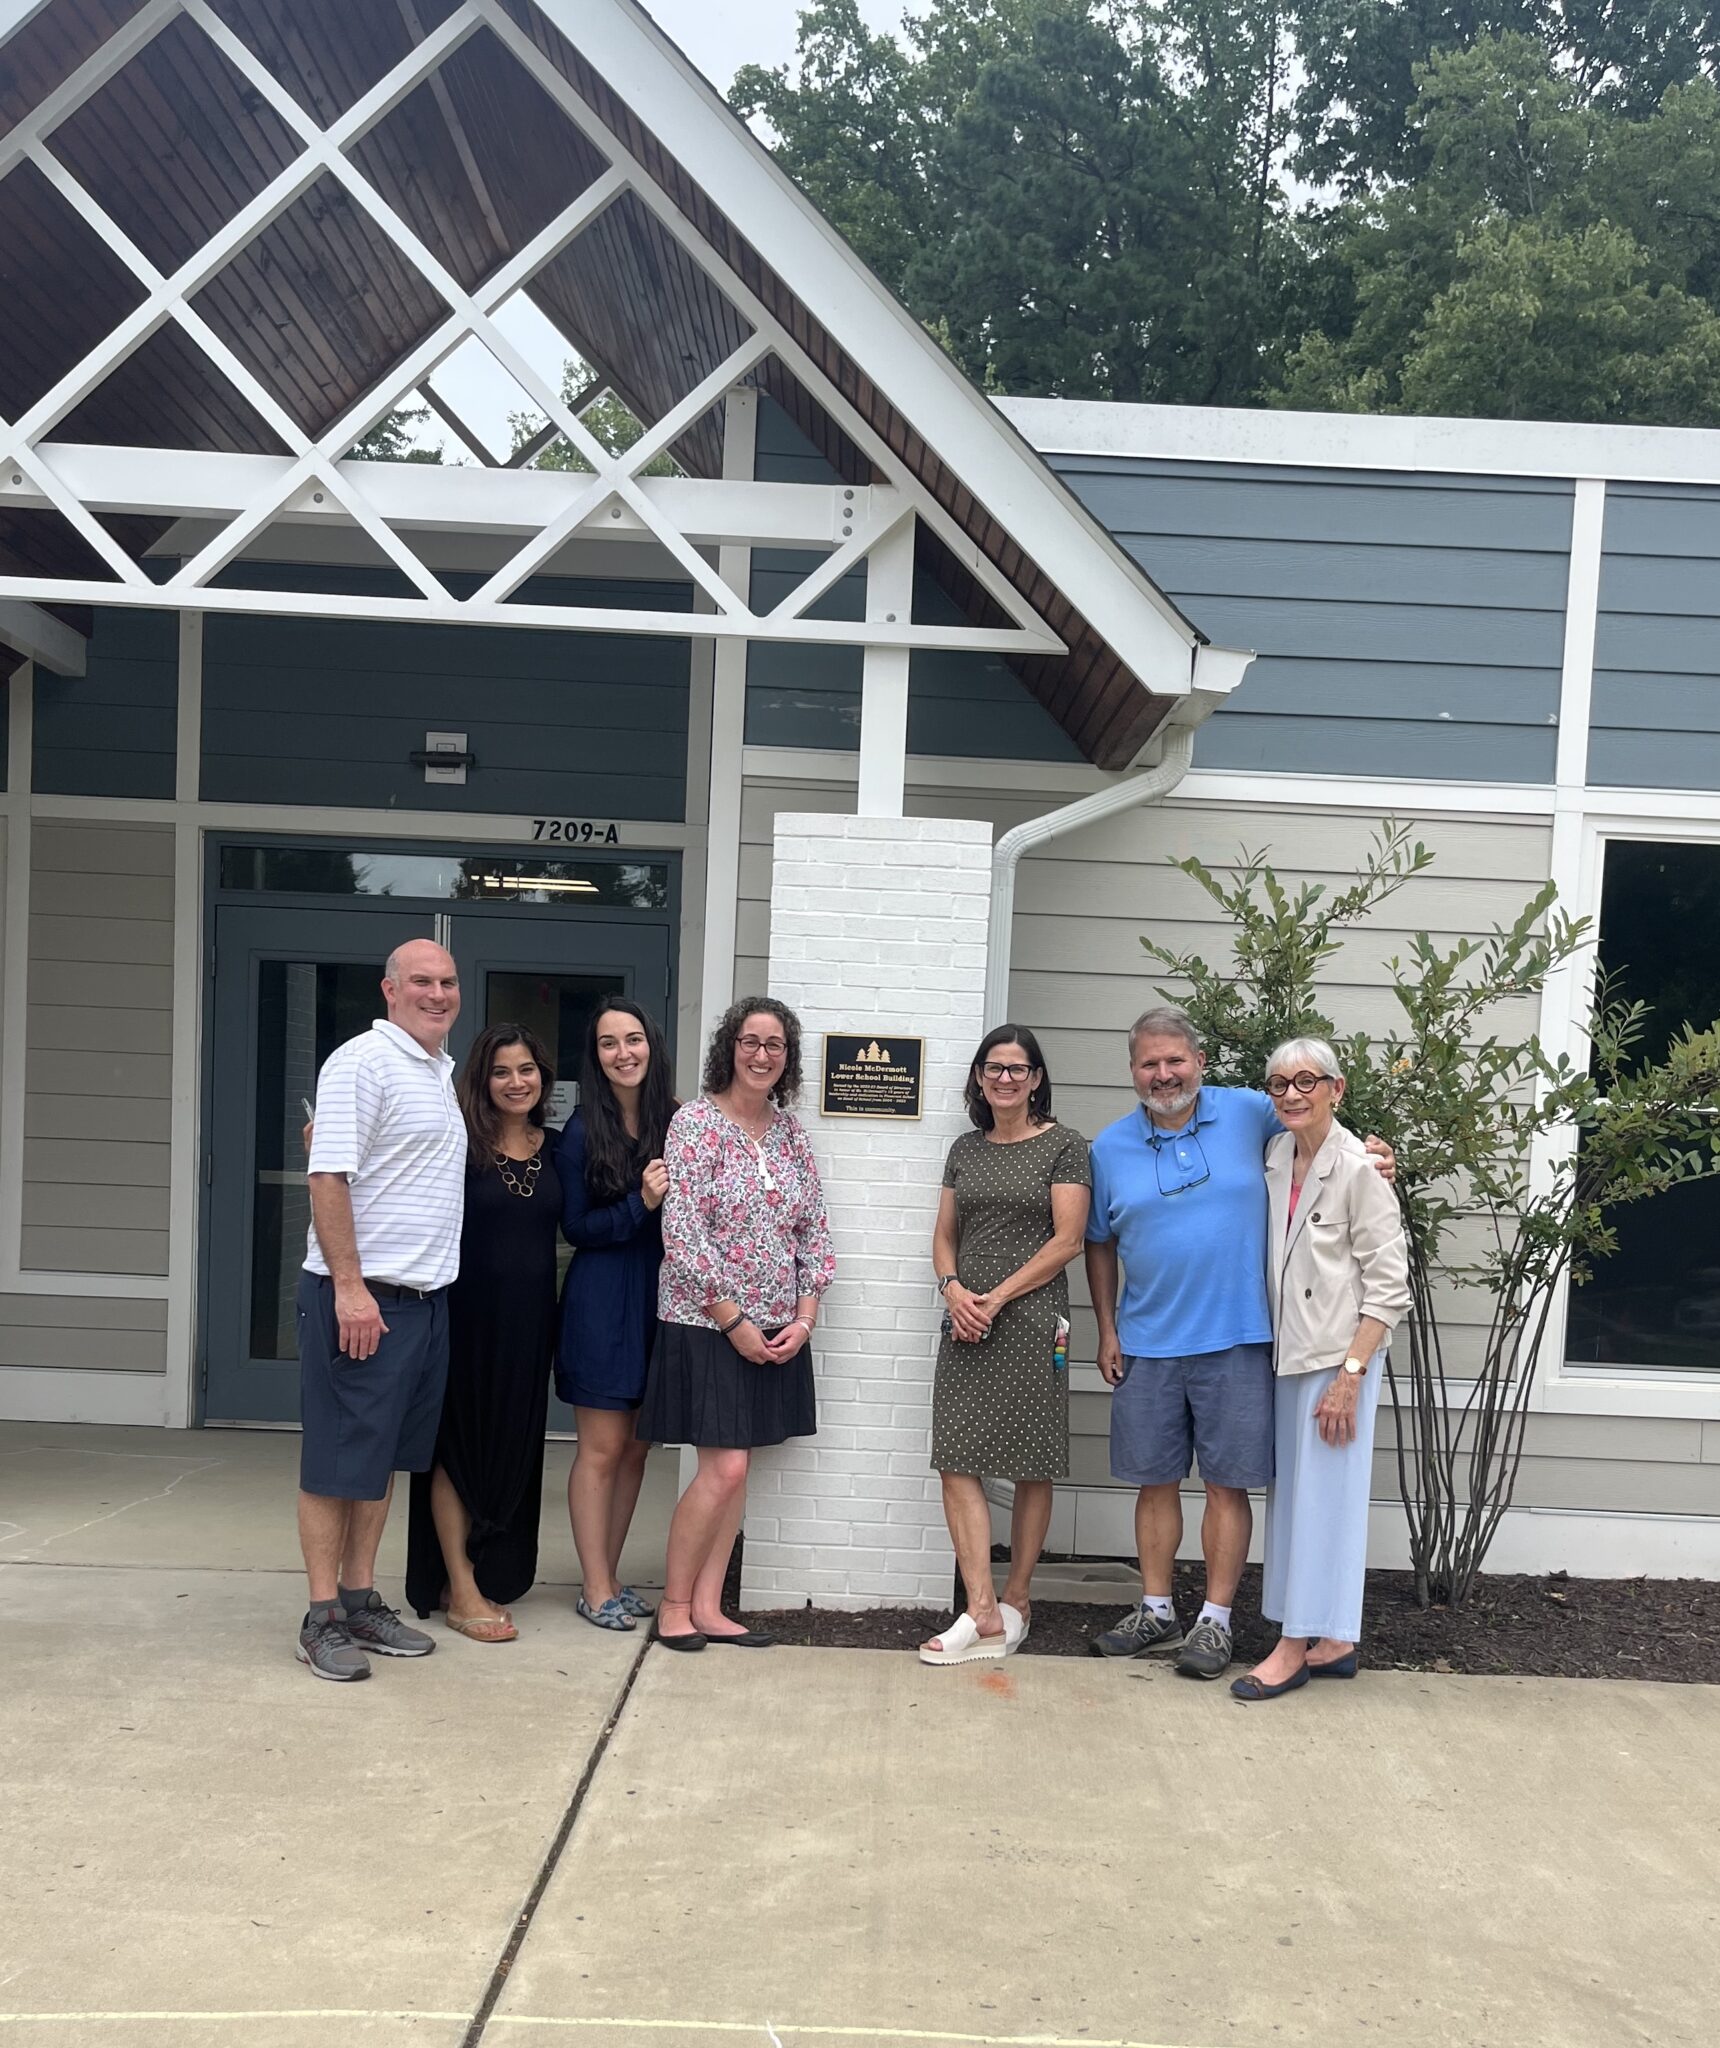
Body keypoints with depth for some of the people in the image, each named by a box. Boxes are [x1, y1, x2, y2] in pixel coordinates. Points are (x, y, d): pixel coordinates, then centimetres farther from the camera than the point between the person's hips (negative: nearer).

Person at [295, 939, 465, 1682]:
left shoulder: (444, 1072, 15)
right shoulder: (363, 1061, -11)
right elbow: (328, 1177, -17)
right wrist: (350, 1287, -22)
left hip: (425, 1296, 8)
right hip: (359, 1295, -8)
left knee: (384, 1457, 14)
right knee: (336, 1459, 1)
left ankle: (362, 1602, 24)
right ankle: (322, 1617, 10)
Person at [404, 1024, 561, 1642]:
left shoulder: (553, 1149, 7)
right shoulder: (460, 1143, -8)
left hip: (528, 1320, 5)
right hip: (468, 1315, -5)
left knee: (510, 1451, 12)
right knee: (458, 1447, 4)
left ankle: (485, 1576, 25)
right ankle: (460, 1591, 13)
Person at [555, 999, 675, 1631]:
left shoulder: (675, 1121, 4)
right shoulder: (583, 1132, -6)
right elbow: (575, 1227, -8)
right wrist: (641, 1204, -19)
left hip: (658, 1299, 4)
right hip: (602, 1301, -4)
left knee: (636, 1447, 11)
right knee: (601, 1449, 2)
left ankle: (608, 1575, 24)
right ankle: (596, 1589, 13)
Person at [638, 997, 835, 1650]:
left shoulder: (790, 1130, 9)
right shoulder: (697, 1121, -8)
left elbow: (815, 1229, 11)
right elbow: (682, 1234, -14)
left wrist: (804, 1318, 0)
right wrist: (733, 1321, -13)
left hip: (778, 1330, 6)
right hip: (708, 1323, -6)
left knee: (735, 1469, 8)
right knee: (725, 1467, -8)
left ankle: (707, 1607, 18)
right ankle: (673, 1604, 10)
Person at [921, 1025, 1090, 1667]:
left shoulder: (1063, 1146, 0)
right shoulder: (965, 1149, 16)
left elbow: (1066, 1240, -6)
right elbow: (944, 1236, 16)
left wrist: (996, 1299, -11)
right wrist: (953, 1290, -4)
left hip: (1030, 1320, -4)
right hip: (965, 1324, 5)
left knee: (1032, 1468, 2)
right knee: (956, 1463, -5)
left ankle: (1016, 1600, 17)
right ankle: (983, 1616, -3)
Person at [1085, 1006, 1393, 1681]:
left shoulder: (1249, 1114, -2)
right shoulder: (1110, 1147, 3)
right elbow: (1099, 1244, 12)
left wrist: (1367, 1155, -6)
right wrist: (1107, 1331, 7)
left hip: (1235, 1341, -2)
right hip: (1146, 1345, 2)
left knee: (1227, 1485, 4)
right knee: (1155, 1482, 11)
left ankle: (1215, 1621, 16)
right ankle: (1156, 1612, 25)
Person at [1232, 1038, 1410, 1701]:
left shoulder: (1357, 1169, -13)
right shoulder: (1275, 1157, 7)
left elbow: (1388, 1285, -13)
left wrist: (1350, 1375, -16)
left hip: (1338, 1358, -7)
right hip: (1285, 1353, 7)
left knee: (1320, 1496, -1)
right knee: (1293, 1493, 11)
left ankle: (1296, 1646, 7)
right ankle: (1331, 1641, 22)